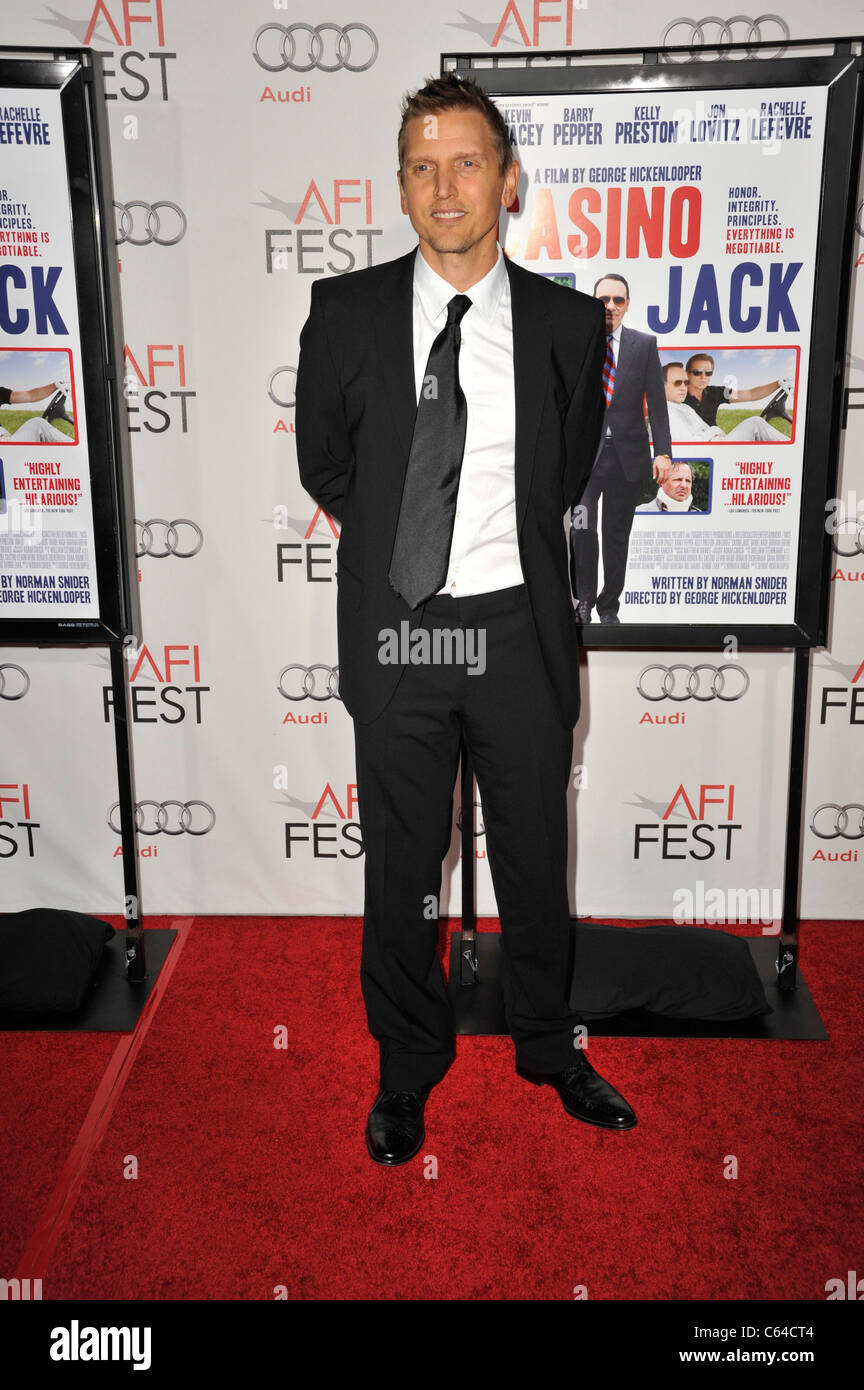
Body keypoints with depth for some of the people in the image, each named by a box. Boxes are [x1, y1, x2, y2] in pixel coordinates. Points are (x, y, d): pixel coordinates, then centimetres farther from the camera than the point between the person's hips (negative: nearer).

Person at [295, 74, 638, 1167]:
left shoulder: (568, 324, 0)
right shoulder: (346, 312, -1)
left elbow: (571, 472, 11)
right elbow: (322, 465, 9)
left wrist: (504, 556, 8)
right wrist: (397, 545, 9)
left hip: (519, 628, 1)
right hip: (394, 626, 0)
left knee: (535, 852, 14)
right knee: (402, 863, 11)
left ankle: (548, 1047, 37)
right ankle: (407, 1067, 32)